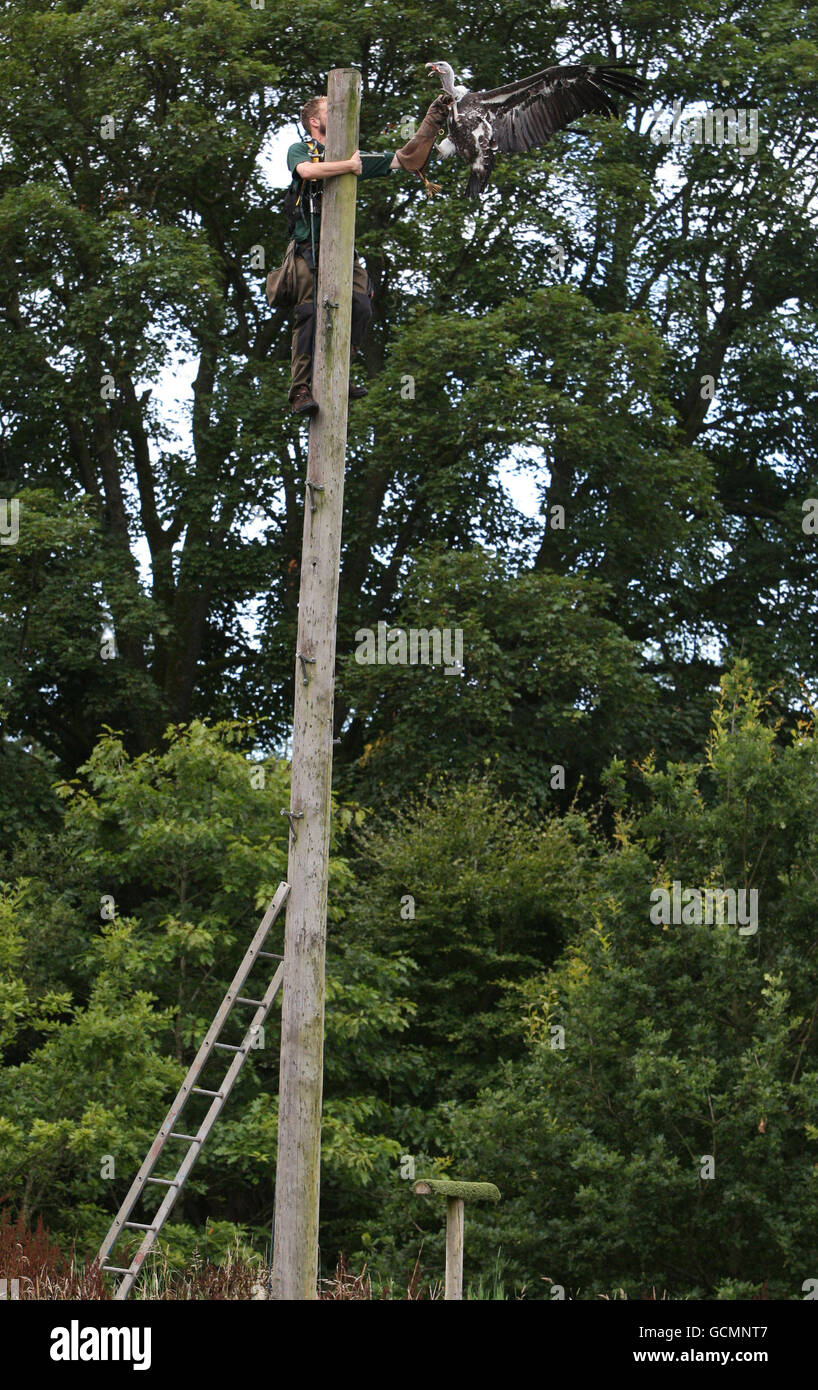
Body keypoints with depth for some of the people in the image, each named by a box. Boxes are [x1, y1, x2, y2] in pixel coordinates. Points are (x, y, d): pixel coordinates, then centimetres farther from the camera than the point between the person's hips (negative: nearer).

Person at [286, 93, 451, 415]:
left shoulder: (354, 156, 23)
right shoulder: (300, 151, 10)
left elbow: (409, 160, 21)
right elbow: (307, 171, -16)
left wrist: (431, 123, 14)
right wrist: (349, 165, -5)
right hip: (311, 249, -4)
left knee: (360, 307, -15)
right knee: (310, 314, -15)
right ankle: (301, 391, -18)